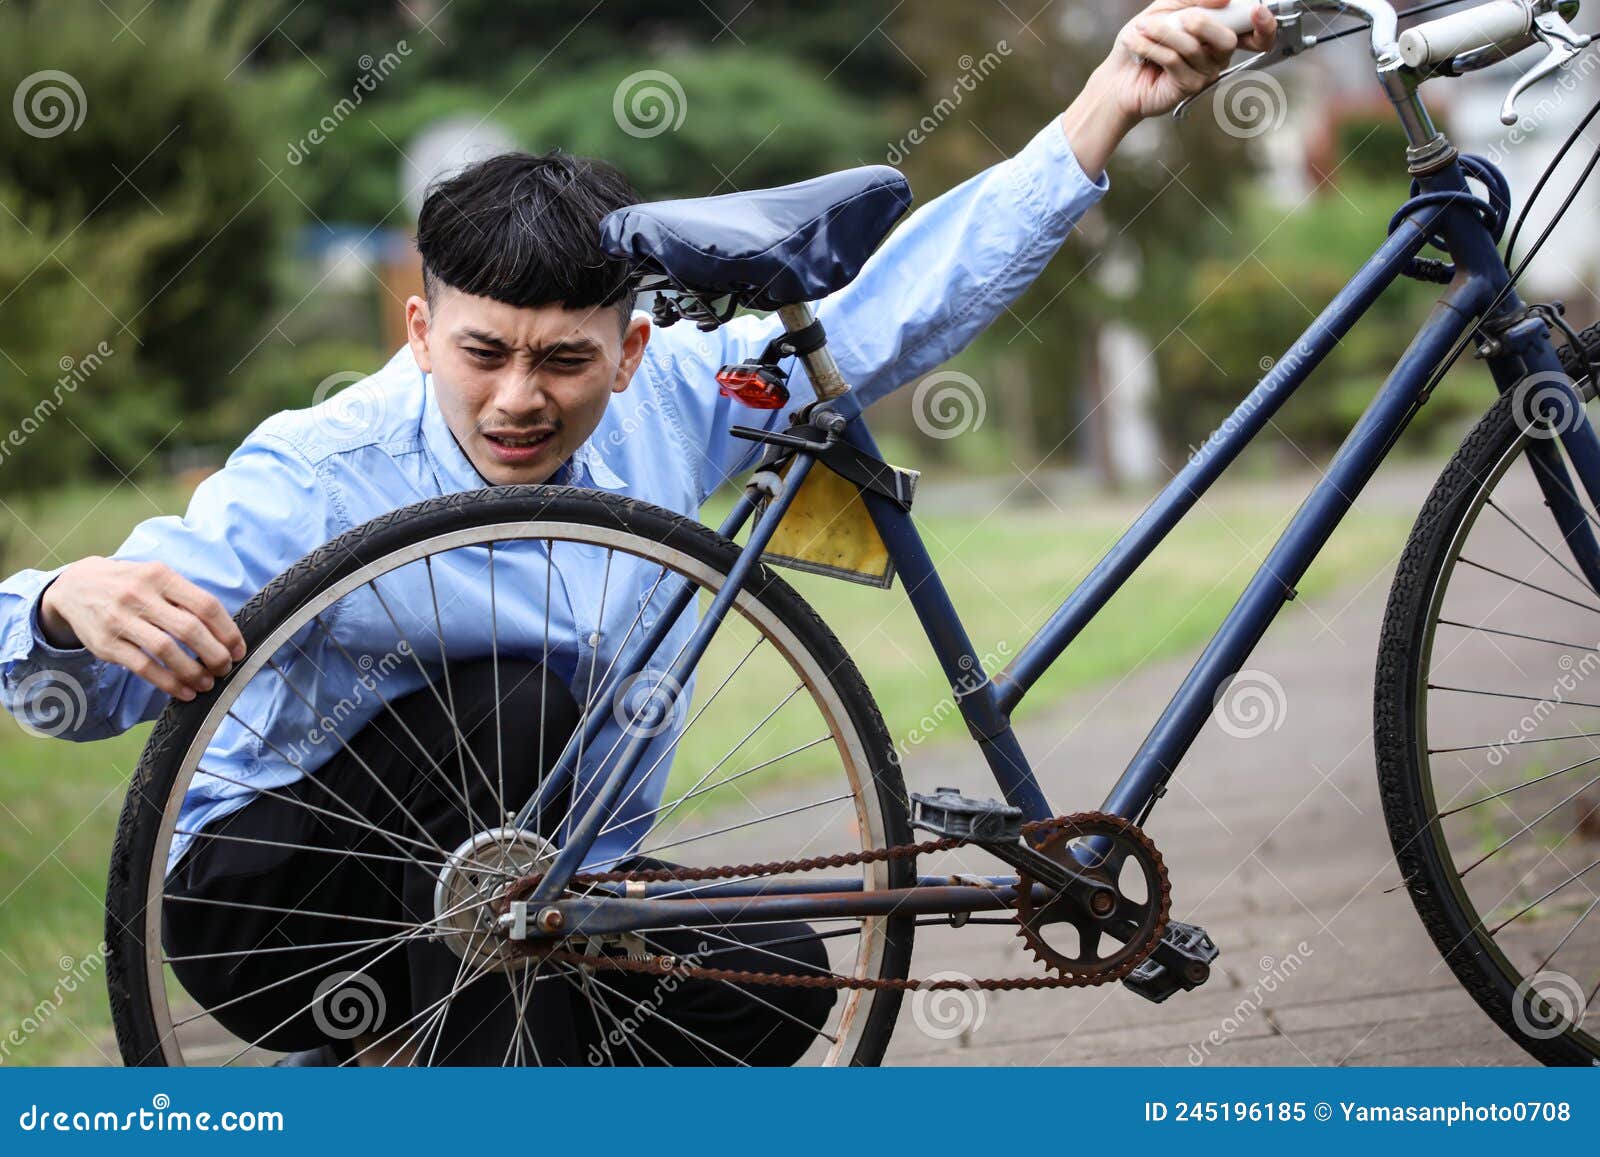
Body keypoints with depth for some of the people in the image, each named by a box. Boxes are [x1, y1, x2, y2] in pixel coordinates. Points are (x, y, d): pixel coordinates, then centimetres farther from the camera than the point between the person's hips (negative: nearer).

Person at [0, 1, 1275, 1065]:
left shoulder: (664, 408, -7)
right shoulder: (321, 471, -20)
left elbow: (893, 308, -7)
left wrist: (1110, 104, -14)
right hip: (278, 899, -5)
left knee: (777, 975, -21)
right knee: (511, 708, -31)